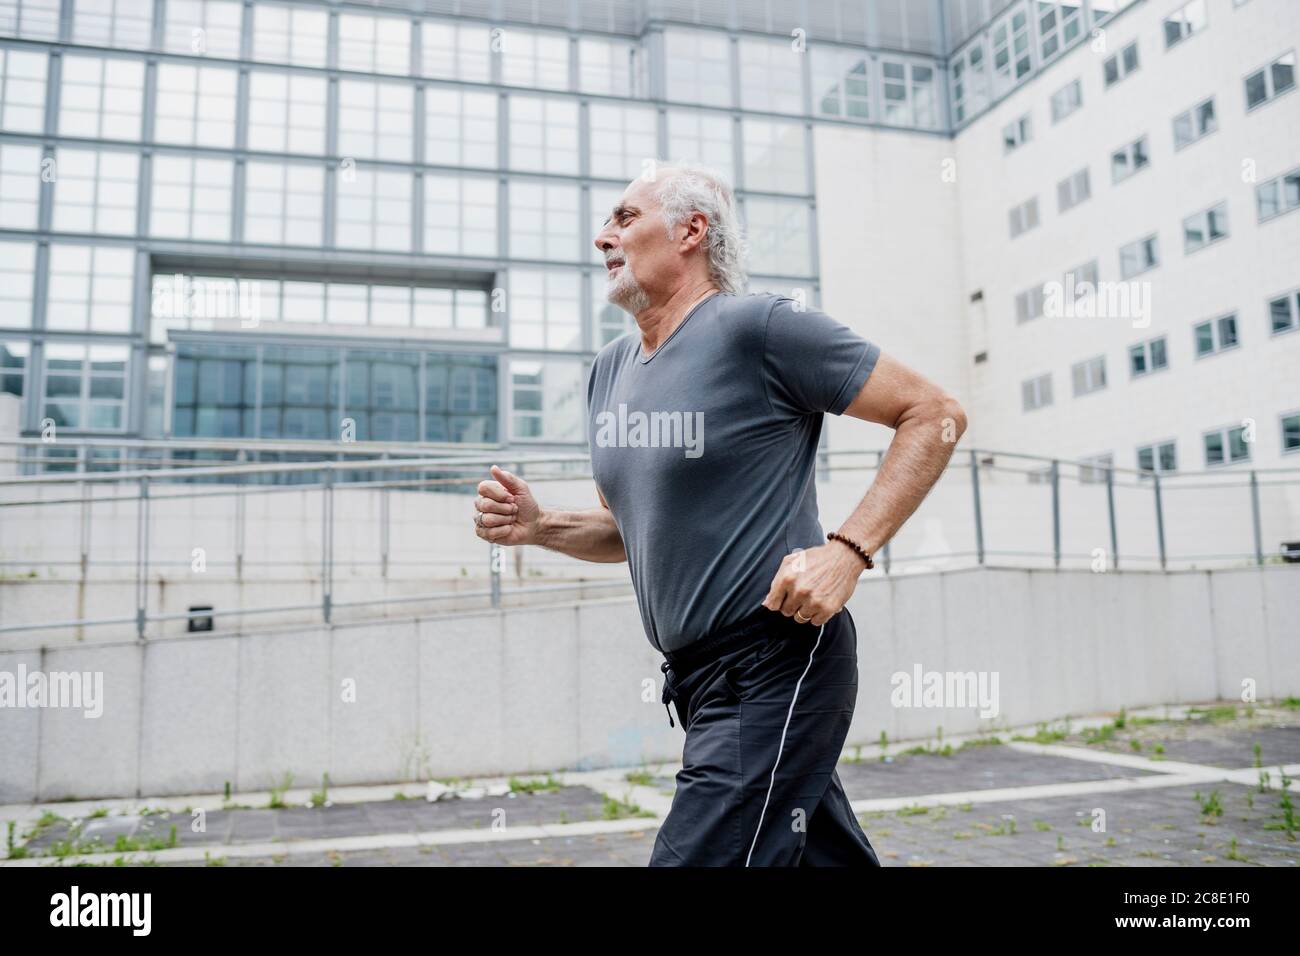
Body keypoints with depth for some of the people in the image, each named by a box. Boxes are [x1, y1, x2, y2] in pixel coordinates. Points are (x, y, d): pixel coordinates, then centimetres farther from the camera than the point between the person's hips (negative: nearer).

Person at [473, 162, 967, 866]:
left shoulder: (762, 327, -12)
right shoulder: (610, 369, 12)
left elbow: (935, 415, -10)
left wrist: (847, 549, -20)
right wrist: (538, 527, 2)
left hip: (777, 671, -8)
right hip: (699, 678, 8)